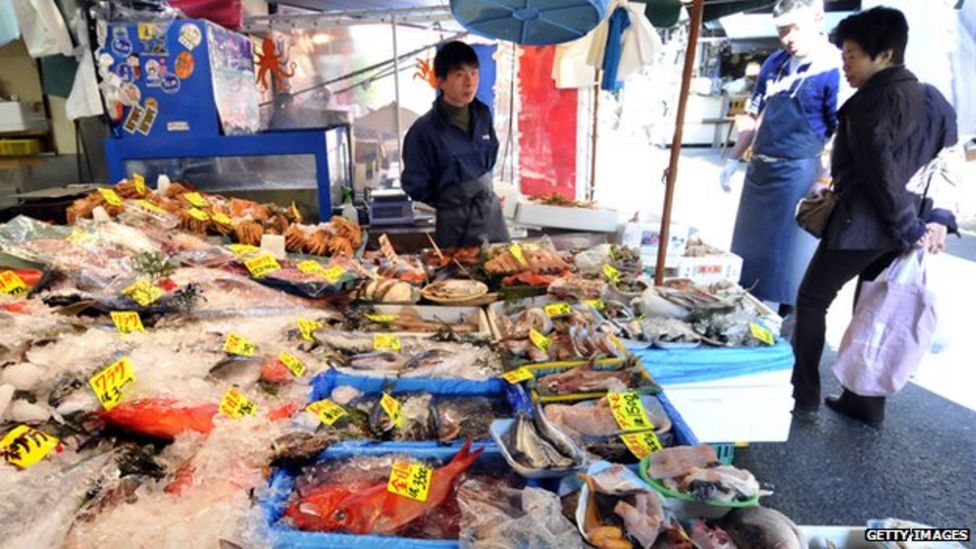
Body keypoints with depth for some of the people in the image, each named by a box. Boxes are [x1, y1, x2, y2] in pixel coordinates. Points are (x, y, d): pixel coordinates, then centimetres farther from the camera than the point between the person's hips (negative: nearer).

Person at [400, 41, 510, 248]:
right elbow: (415, 186, -10)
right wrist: (447, 203, 1)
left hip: (492, 210, 6)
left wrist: (483, 190, 13)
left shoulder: (482, 114, 0)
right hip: (457, 223, -5)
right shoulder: (424, 130, -18)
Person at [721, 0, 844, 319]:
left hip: (797, 174, -7)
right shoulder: (775, 63, 9)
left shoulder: (833, 71, -12)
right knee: (748, 251, 15)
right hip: (759, 169, 7)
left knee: (786, 259, 1)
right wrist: (733, 160, 15)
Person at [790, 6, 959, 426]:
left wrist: (909, 229, -12)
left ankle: (803, 395, 10)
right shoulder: (932, 99, 15)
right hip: (898, 229, 8)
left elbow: (879, 171, -17)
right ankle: (867, 403, 21)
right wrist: (939, 220, 8)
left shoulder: (874, 99, -12)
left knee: (811, 300, 4)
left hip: (862, 223, -8)